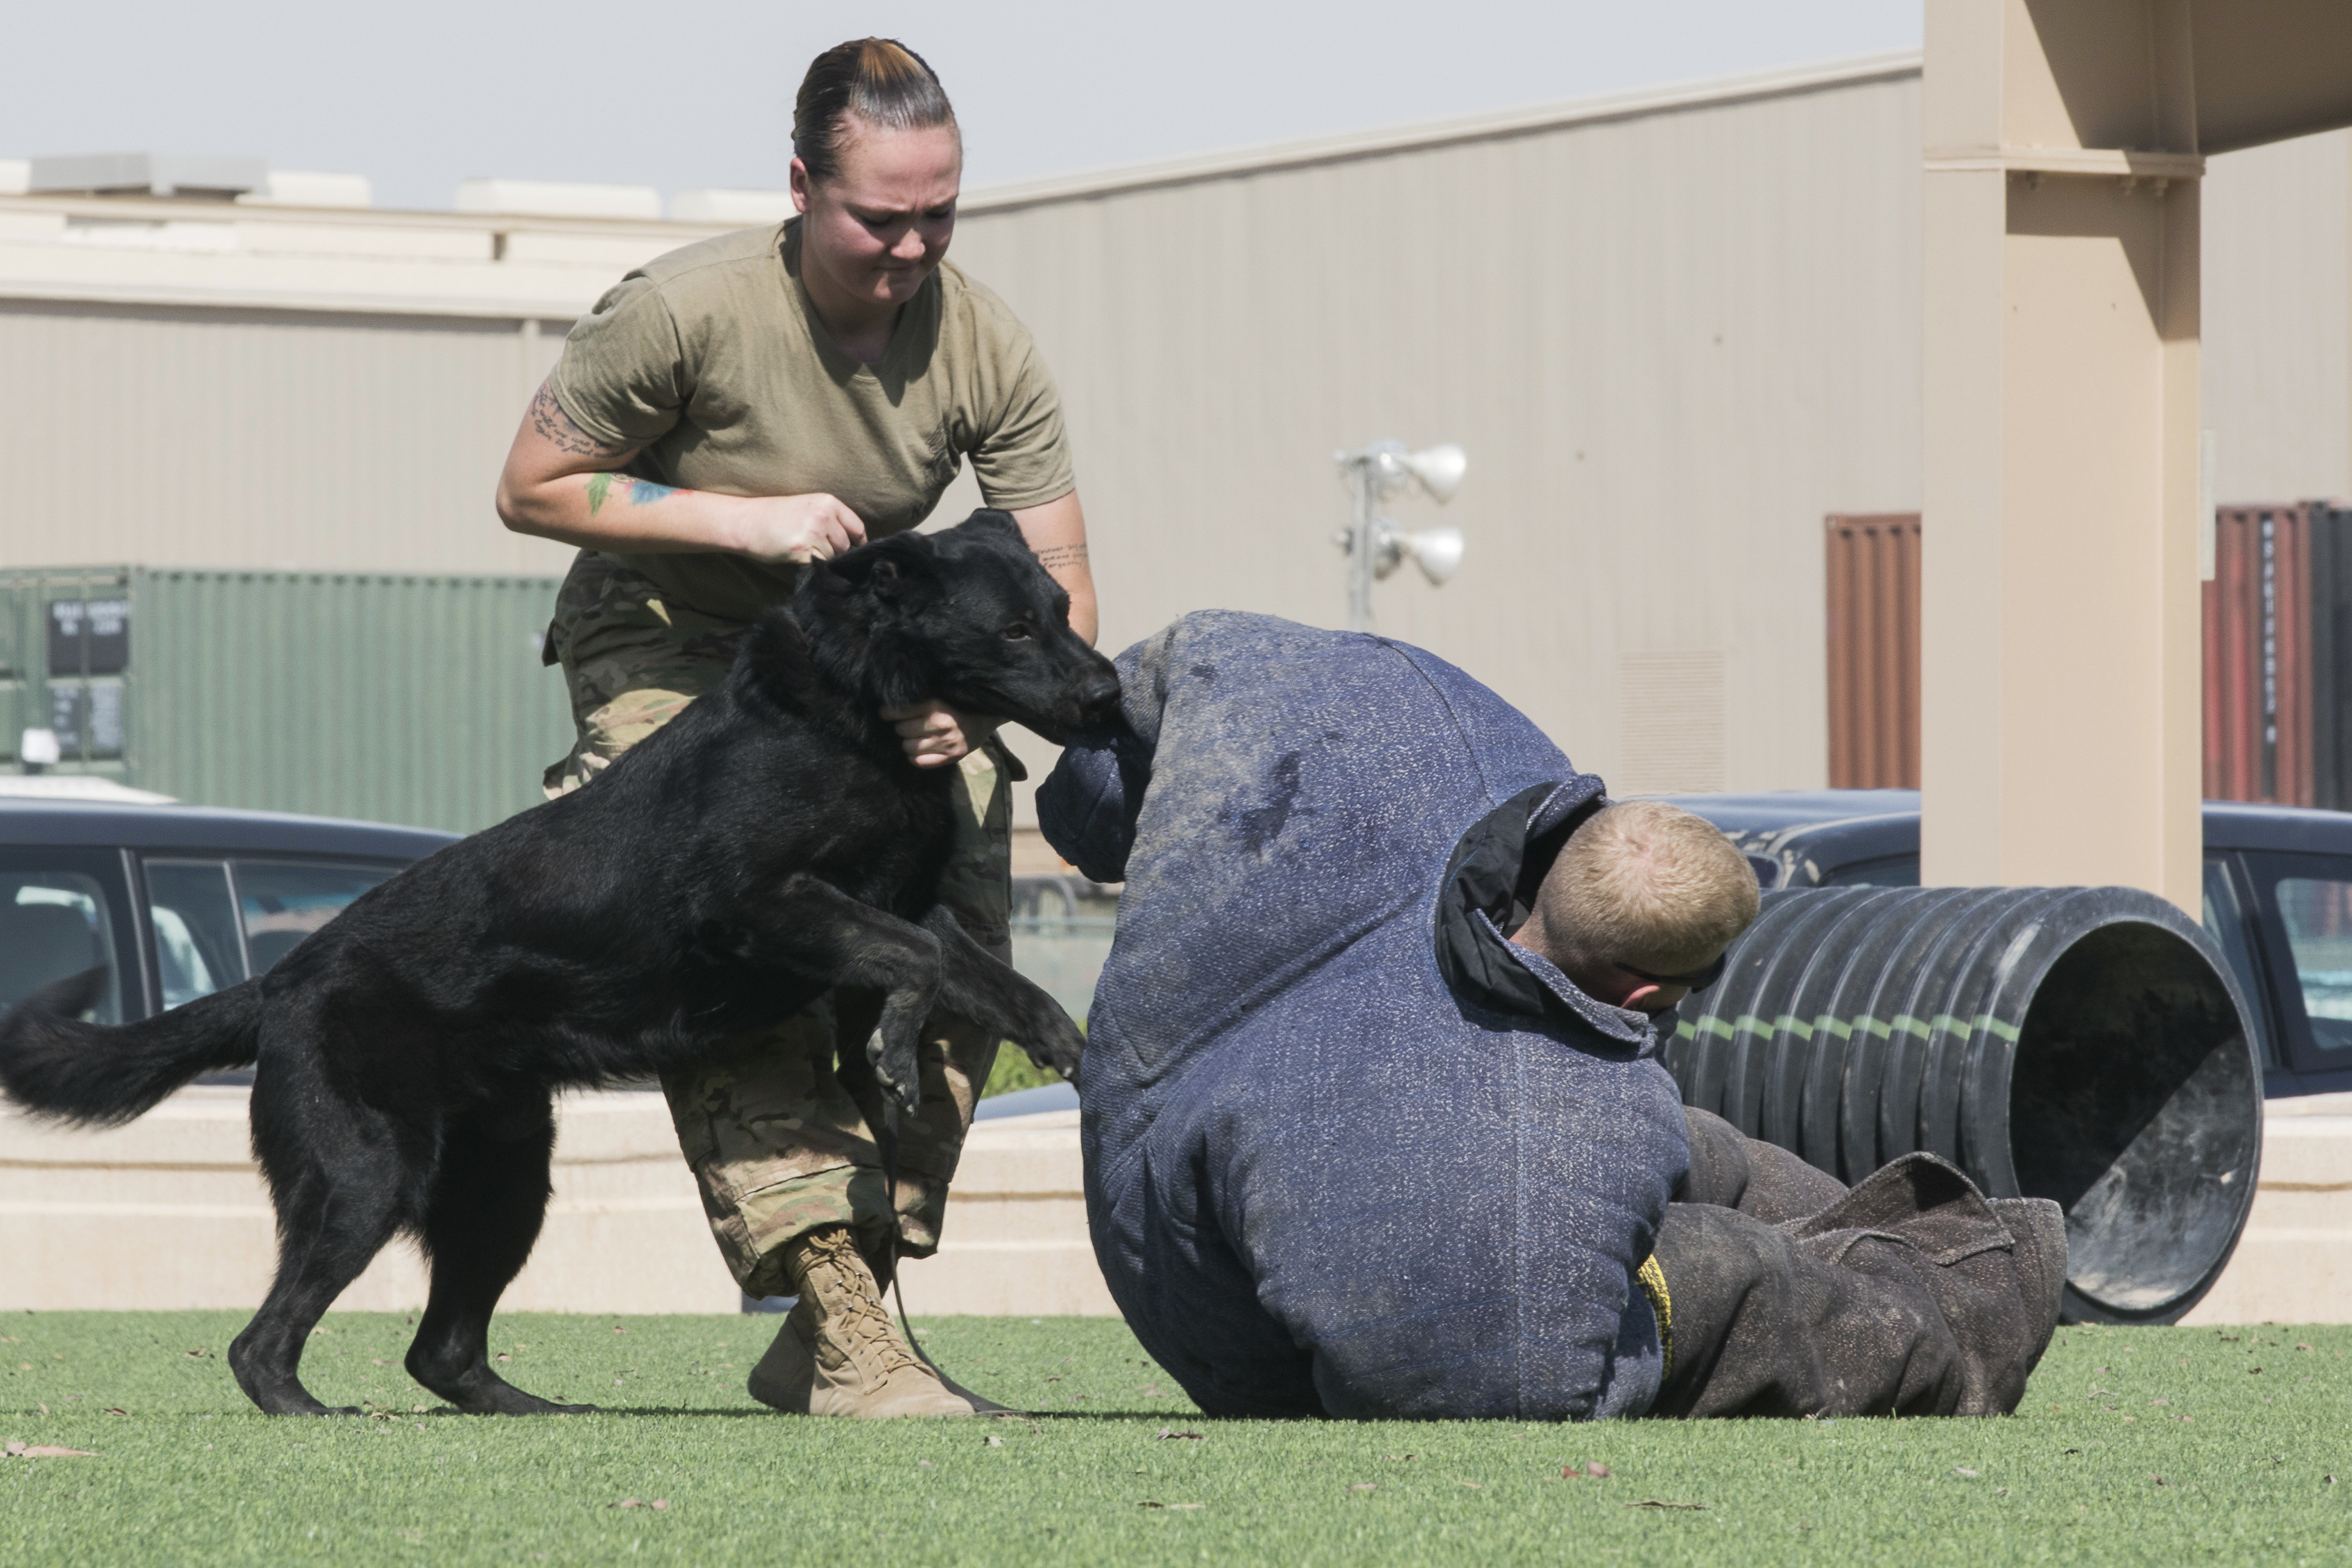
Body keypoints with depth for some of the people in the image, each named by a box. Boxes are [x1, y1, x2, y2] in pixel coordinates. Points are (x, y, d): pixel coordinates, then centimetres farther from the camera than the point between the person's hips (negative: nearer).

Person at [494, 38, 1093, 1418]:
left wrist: (979, 693, -31)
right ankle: (846, 1336, -30)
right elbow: (534, 490, -14)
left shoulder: (984, 345, -13)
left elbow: (1061, 596, -10)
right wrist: (744, 521, -25)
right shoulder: (685, 310, -24)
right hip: (670, 650, -4)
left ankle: (825, 1332, 0)